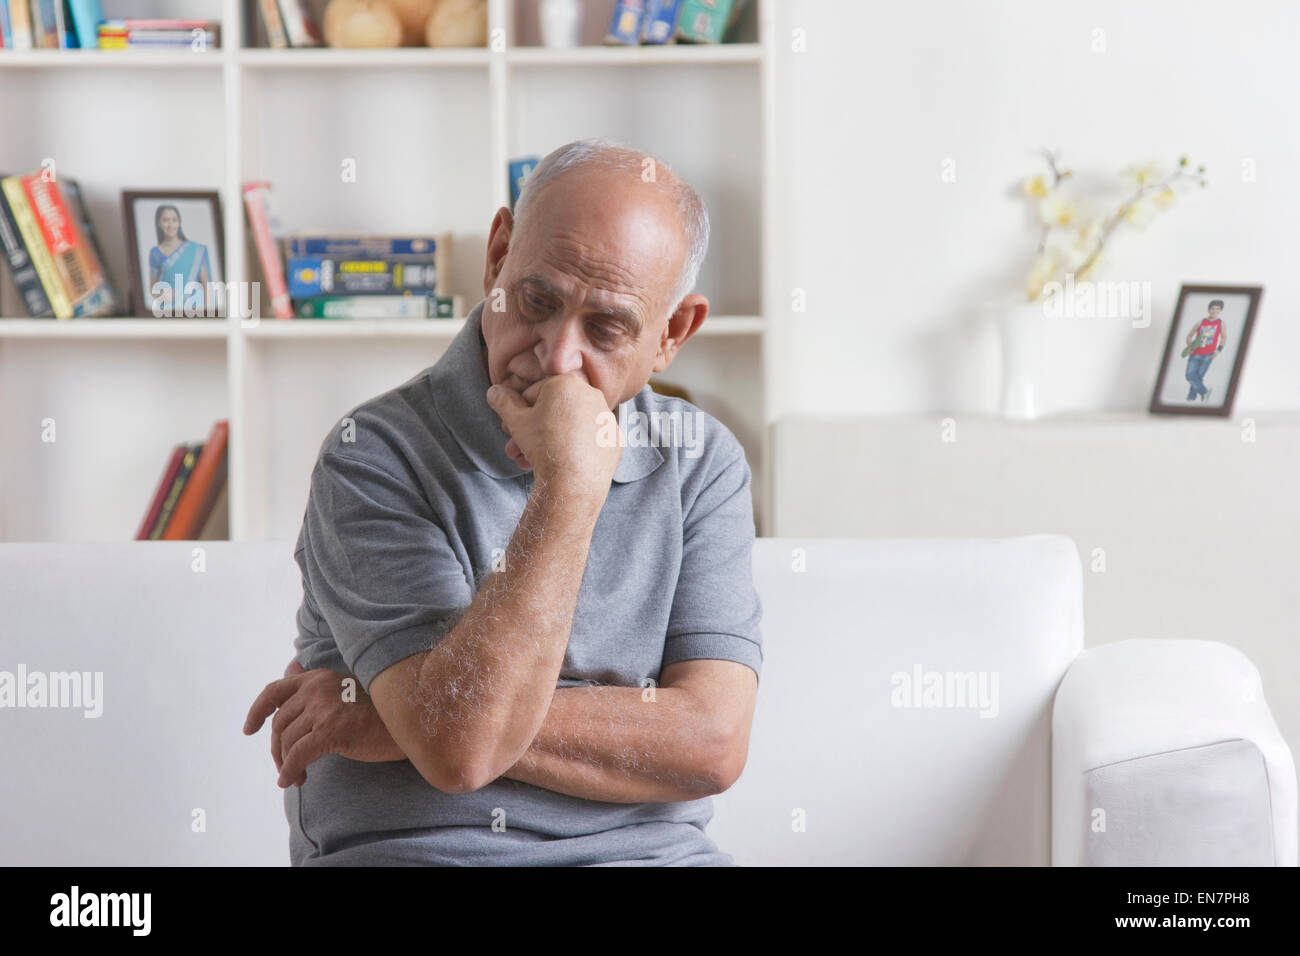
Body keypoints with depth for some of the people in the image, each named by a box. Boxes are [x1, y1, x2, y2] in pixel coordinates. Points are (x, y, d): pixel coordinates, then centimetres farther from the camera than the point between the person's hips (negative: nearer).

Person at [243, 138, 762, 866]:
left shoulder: (703, 462, 6)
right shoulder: (376, 457, -3)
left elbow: (712, 744, -5)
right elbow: (458, 748, -15)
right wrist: (570, 487, -16)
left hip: (645, 849, 3)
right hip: (405, 852, -3)